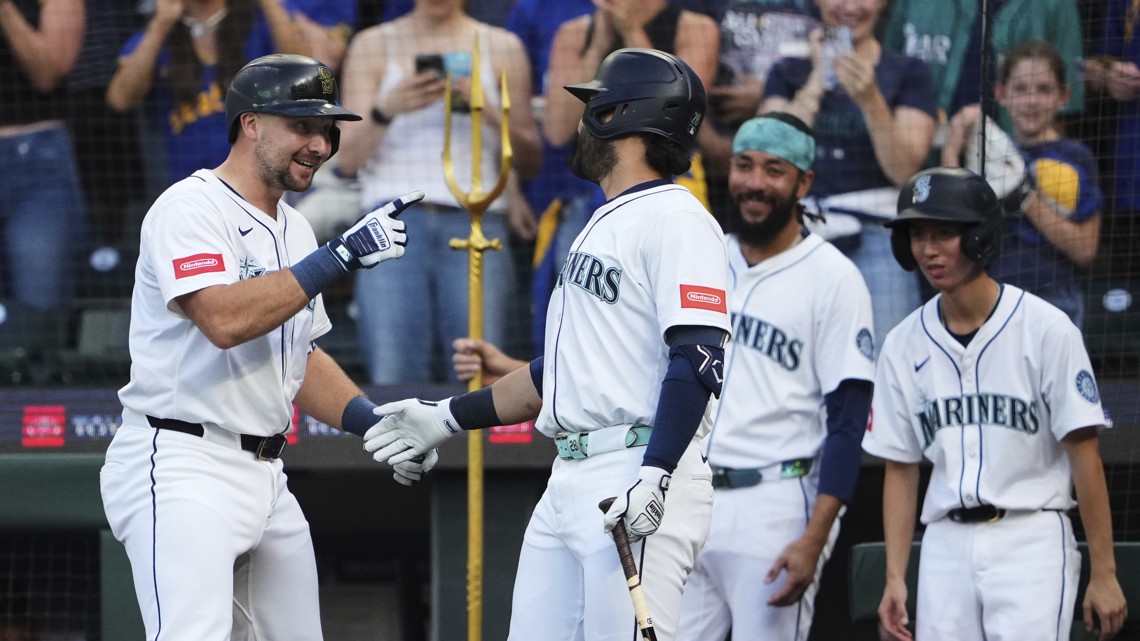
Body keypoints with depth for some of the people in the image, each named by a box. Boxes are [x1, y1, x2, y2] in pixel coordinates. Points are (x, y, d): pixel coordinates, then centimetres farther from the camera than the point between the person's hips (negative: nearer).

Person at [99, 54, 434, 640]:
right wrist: (342, 255, -24)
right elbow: (225, 320, -26)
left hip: (264, 476, 9)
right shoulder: (190, 208, -10)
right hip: (182, 471, -9)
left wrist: (379, 424, 11)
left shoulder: (292, 230, 18)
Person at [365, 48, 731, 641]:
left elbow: (699, 359, -19)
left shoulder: (675, 219, -8)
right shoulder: (603, 226, 23)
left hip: (639, 483, -10)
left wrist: (654, 476, -28)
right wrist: (447, 417, 27)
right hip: (570, 481, 10)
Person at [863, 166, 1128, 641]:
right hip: (946, 545, 5)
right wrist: (895, 578, 3)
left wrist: (1103, 572, -9)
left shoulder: (1045, 329, -6)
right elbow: (900, 468, 11)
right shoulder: (904, 345, 8)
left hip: (1031, 543, -5)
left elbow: (1084, 454, -6)